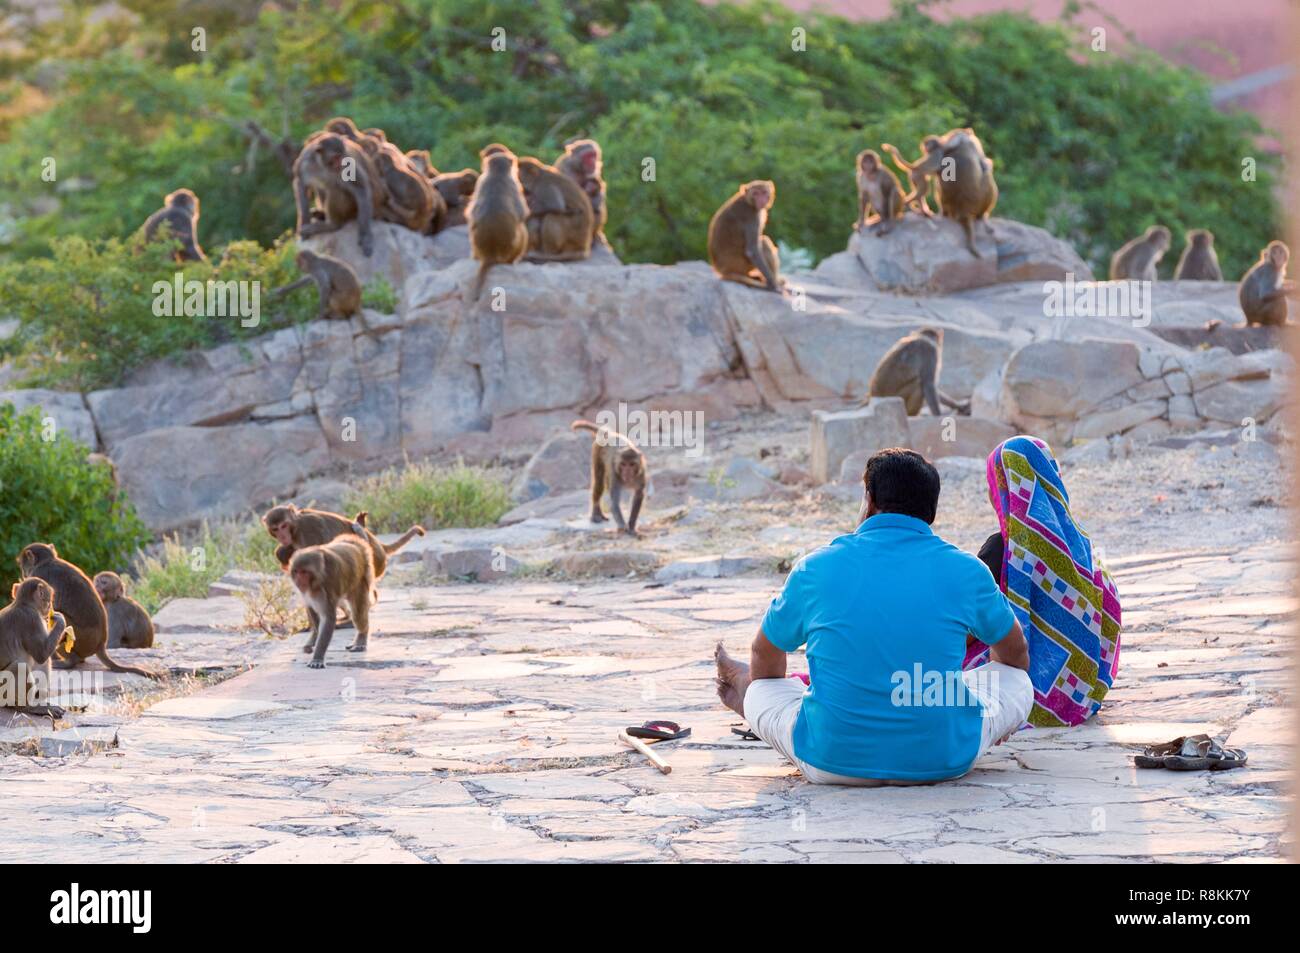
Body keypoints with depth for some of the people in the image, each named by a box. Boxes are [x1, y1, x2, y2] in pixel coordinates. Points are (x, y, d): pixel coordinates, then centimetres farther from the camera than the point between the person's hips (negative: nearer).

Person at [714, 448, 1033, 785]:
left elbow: (764, 653, 18)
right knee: (1017, 679, 27)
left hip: (832, 763, 0)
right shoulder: (965, 570, 0)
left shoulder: (815, 568, -1)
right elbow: (1014, 651, 21)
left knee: (760, 689, 27)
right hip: (945, 761, 0)